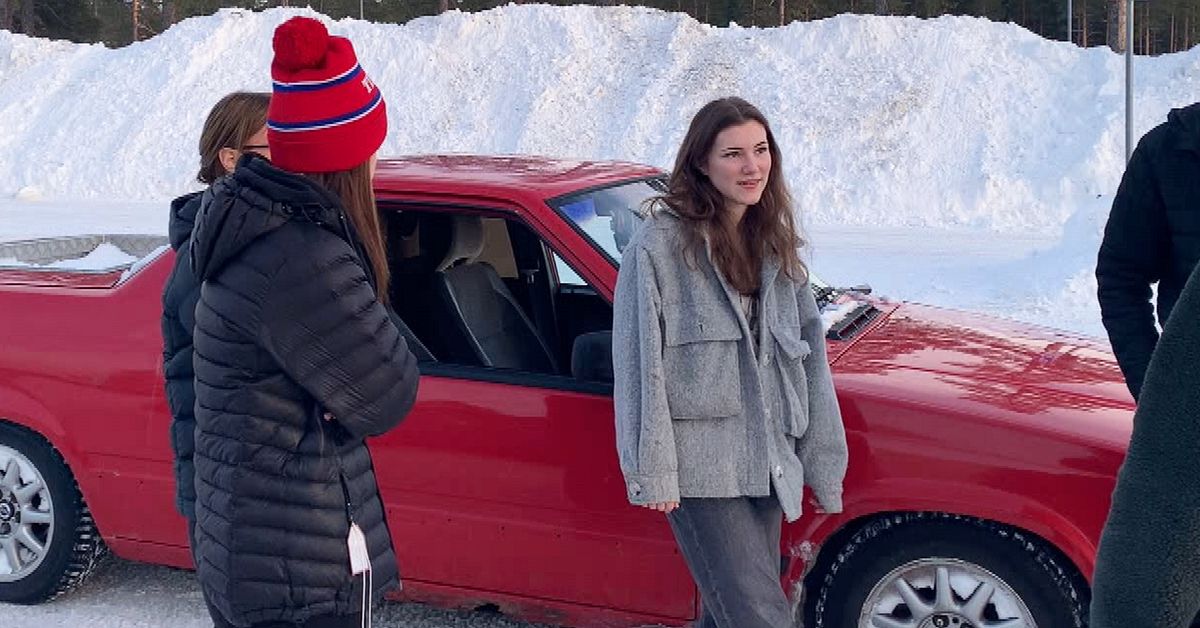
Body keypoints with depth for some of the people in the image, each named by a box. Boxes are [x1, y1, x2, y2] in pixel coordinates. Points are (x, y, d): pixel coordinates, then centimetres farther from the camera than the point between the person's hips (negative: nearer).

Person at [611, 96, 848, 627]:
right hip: (699, 467, -7)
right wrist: (652, 472, -13)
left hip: (767, 461, 7)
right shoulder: (659, 245, -8)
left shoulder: (774, 246, 13)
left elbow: (809, 355, 14)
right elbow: (640, 363, -10)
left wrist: (823, 463, 12)